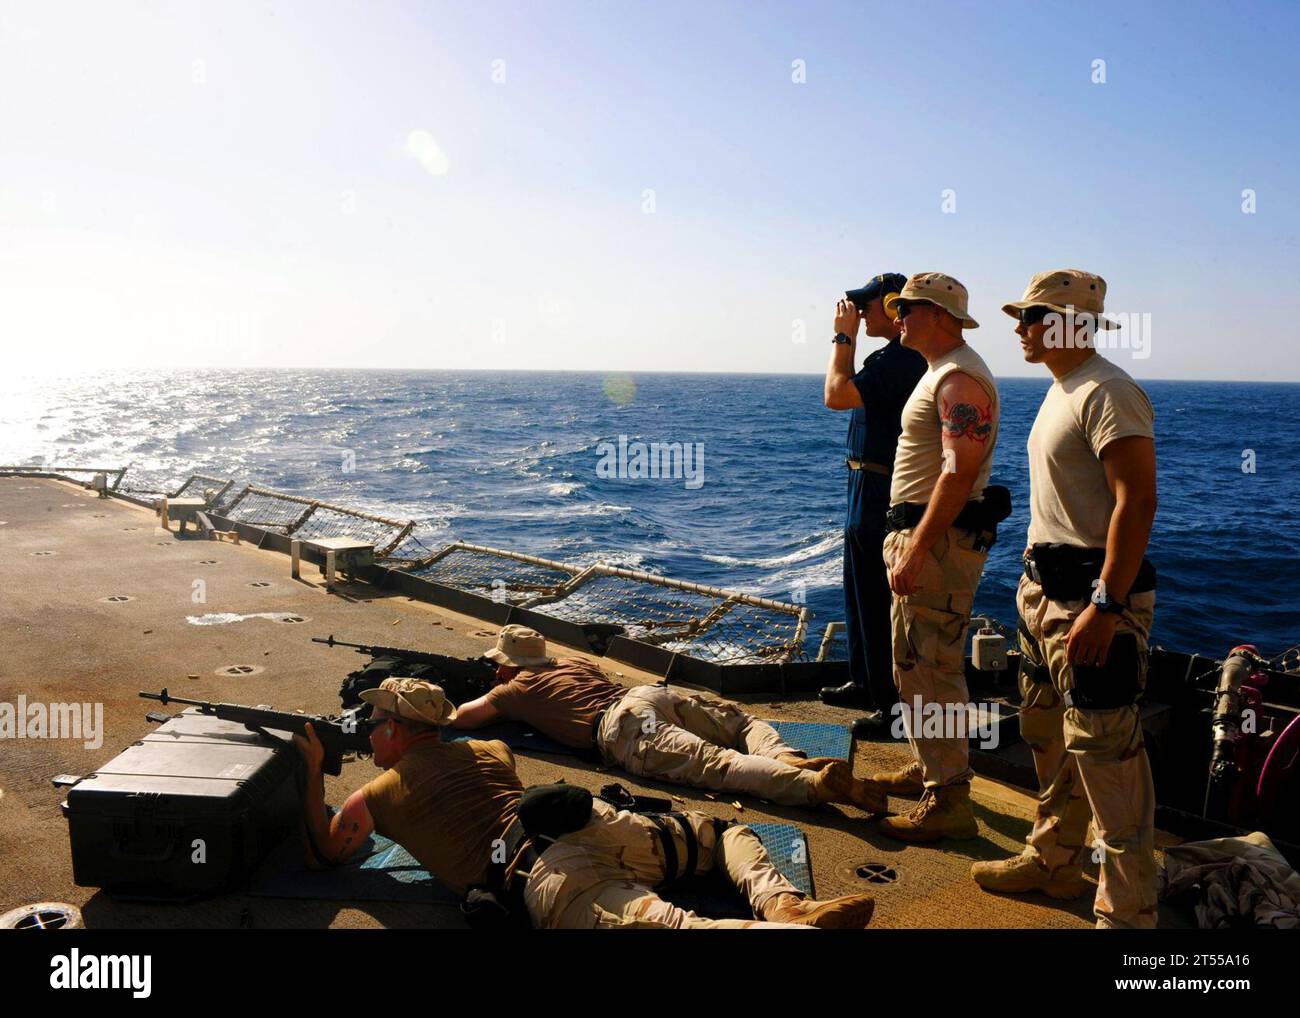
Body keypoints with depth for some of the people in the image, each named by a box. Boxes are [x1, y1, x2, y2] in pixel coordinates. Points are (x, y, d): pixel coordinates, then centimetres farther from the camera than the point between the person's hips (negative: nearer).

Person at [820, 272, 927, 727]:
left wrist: (843, 336, -13)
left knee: (878, 600, -5)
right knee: (860, 593, 21)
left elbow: (836, 395, -22)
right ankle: (864, 682, 34)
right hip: (869, 489, 12)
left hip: (879, 491, -12)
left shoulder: (897, 358, -20)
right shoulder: (906, 356, 15)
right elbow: (848, 391, 24)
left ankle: (891, 702, 5)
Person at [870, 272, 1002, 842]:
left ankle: (948, 802, 1)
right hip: (919, 534, 11)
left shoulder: (959, 378, -16)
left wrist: (917, 549, -27)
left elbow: (959, 474, -25)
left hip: (940, 539, -11)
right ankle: (927, 768, 33)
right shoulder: (940, 371, 19)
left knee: (932, 670, -7)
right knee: (913, 663, 19)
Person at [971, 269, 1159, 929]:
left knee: (1103, 751, -5)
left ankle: (1127, 909, 8)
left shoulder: (1107, 393, -16)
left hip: (1093, 594, -11)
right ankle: (1054, 862, 35)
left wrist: (1105, 606, -27)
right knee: (1047, 734, 19)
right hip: (1046, 588, 11)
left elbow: (1137, 501, -23)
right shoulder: (1062, 390, 16)